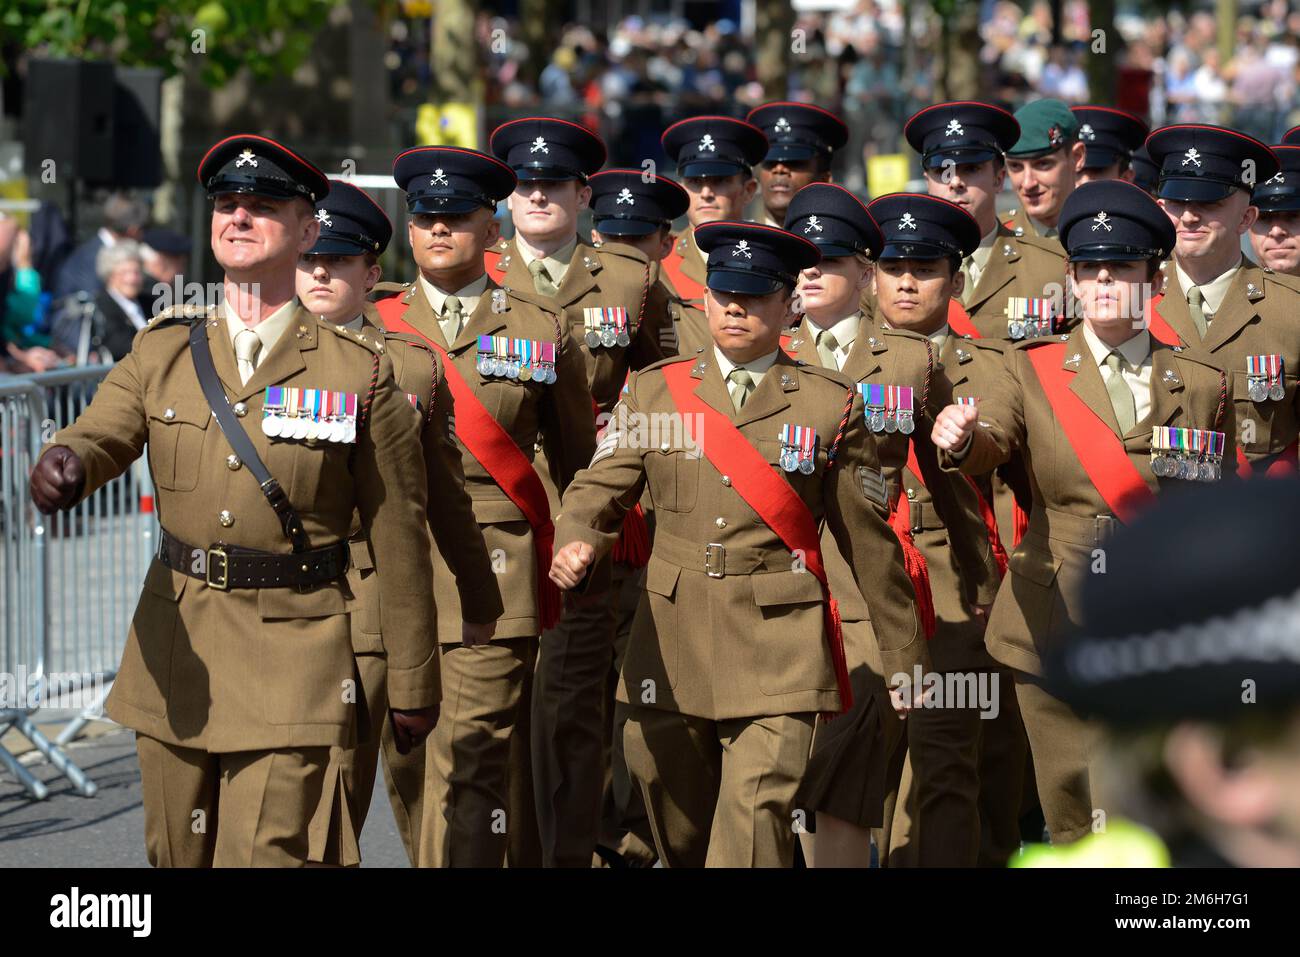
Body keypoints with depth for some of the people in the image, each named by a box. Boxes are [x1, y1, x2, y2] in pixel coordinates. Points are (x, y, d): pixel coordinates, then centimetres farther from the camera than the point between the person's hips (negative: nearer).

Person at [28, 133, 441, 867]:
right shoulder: (162, 353, 8)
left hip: (293, 663, -4)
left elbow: (400, 537, 0)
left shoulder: (360, 372, -1)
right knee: (179, 856, 13)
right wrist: (64, 467, -35)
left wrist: (412, 686, 0)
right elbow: (100, 436, -9)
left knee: (267, 854, -13)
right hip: (175, 659, 4)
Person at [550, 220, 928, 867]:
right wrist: (577, 542, -22)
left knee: (756, 820, -17)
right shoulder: (656, 390, 9)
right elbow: (601, 486, 2)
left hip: (777, 650, -3)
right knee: (679, 830, 11)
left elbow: (869, 540, 7)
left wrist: (904, 657, 11)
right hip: (671, 646, 3)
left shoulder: (830, 406, 3)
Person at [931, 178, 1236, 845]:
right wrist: (959, 437, -39)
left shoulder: (1203, 385, 6)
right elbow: (988, 443, -16)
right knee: (1075, 823, 4)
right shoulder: (1034, 371, 4)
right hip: (1058, 632, 0)